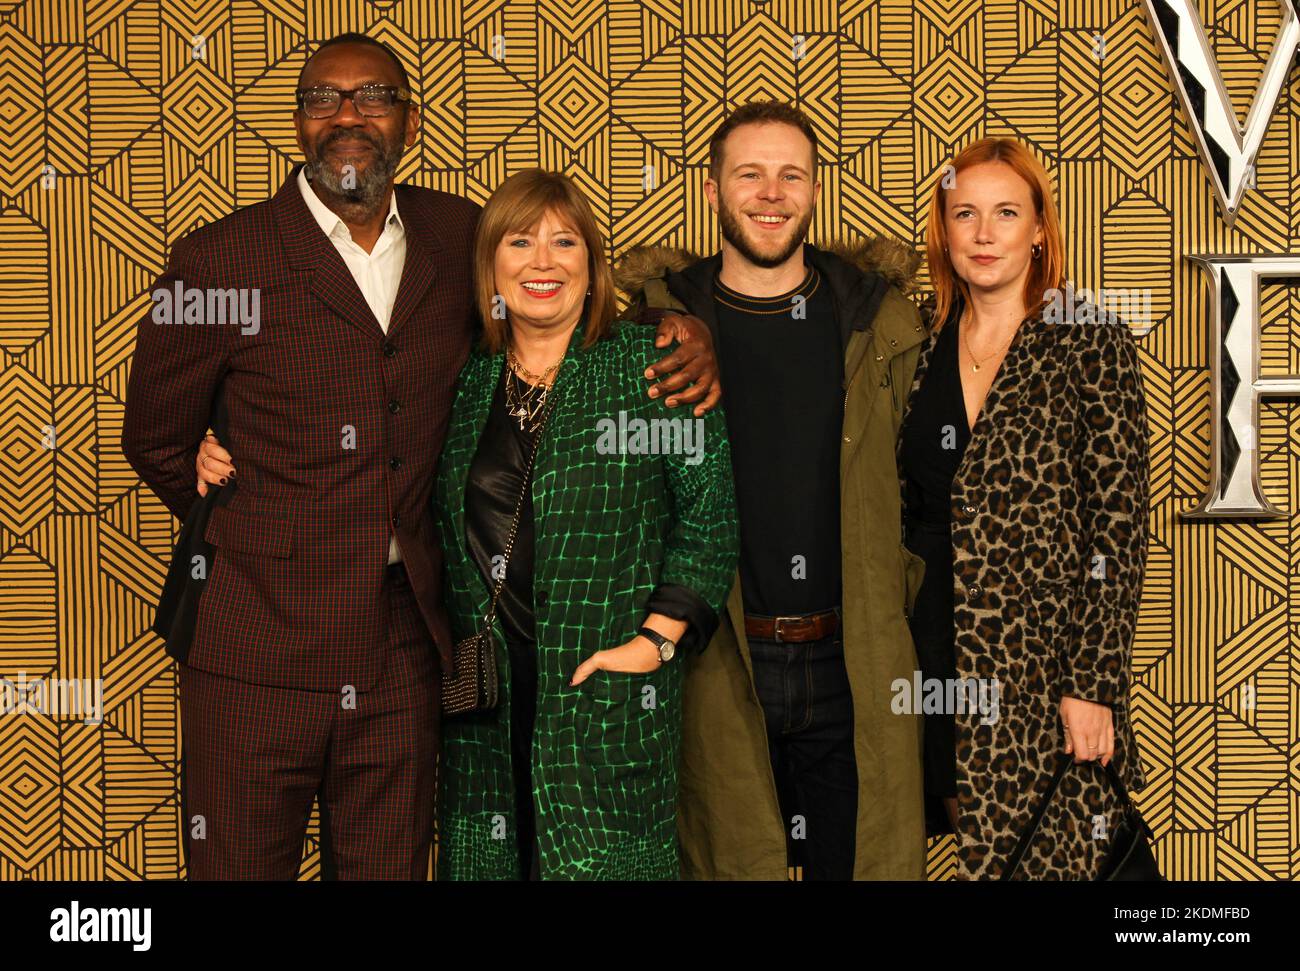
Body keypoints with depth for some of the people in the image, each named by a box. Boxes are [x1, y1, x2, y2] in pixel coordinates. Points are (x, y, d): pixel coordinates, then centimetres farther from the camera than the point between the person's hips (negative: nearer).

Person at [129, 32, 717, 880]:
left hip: (403, 643, 3)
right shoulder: (220, 260, -5)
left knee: (392, 864, 13)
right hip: (259, 644, -3)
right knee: (241, 864, 6)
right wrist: (259, 534, 6)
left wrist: (683, 333, 2)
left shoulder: (458, 237, 5)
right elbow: (157, 441, 4)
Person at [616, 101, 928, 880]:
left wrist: (906, 615, 2)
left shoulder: (881, 322, 5)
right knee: (729, 862, 8)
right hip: (718, 668, -1)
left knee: (867, 859, 7)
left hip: (856, 668, 1)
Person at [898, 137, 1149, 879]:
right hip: (933, 651, 4)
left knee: (1042, 851, 2)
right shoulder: (922, 341, 7)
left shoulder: (1093, 346, -6)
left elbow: (1119, 527, -9)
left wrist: (1093, 685, -12)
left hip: (1046, 660, -3)